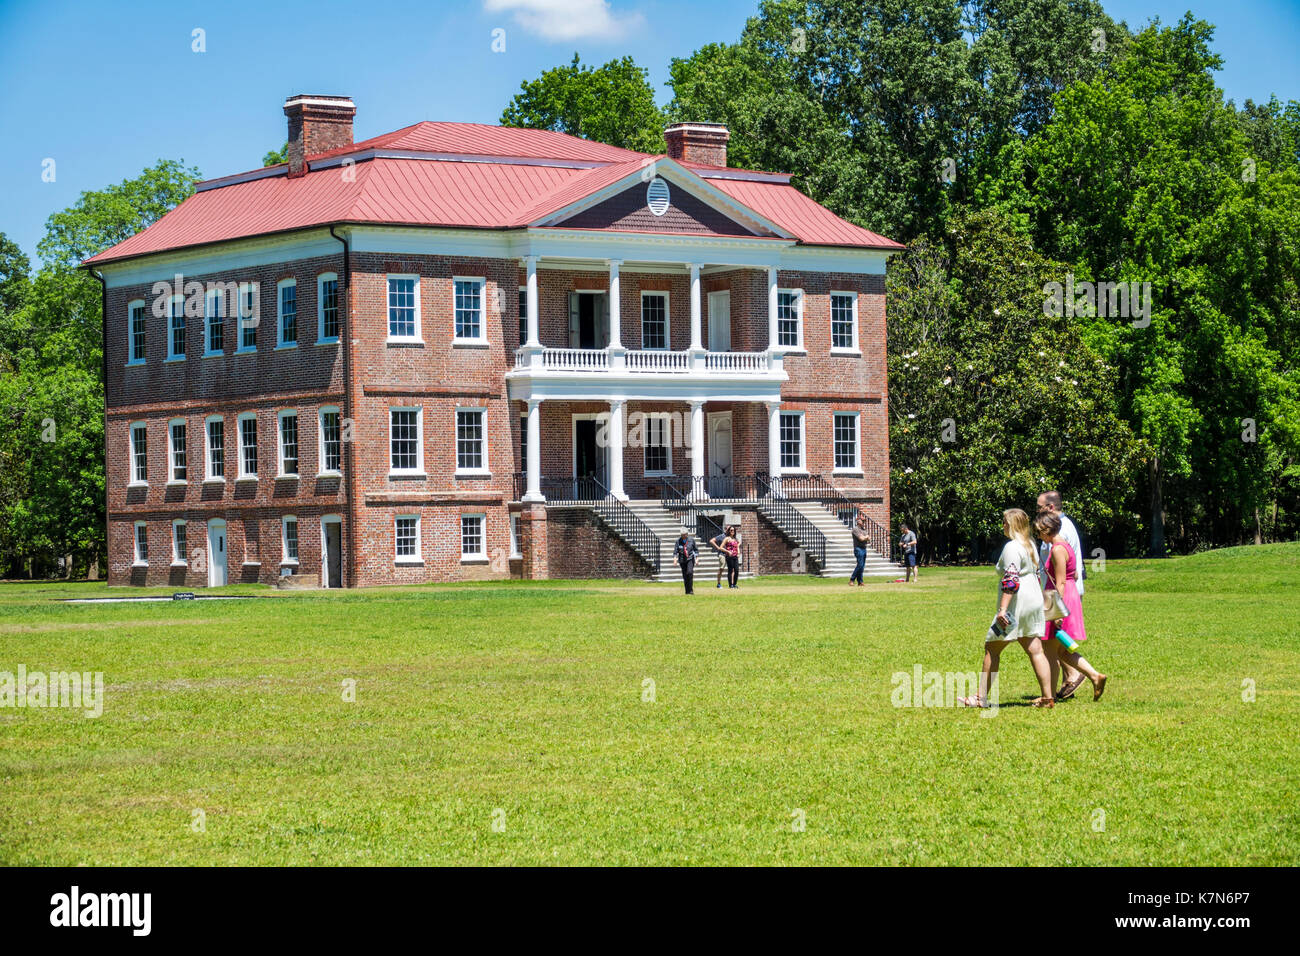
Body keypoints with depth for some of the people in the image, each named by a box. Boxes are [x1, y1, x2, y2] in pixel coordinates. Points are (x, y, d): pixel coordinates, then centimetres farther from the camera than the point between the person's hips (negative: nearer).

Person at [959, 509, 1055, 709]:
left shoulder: (1012, 547, -14)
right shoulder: (1030, 546, 15)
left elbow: (1011, 580, -23)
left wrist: (1003, 609, -27)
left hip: (1018, 603, -9)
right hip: (1034, 601, 9)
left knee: (991, 647, 0)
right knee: (1035, 649, 7)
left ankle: (982, 698, 2)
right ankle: (1047, 697, 1)